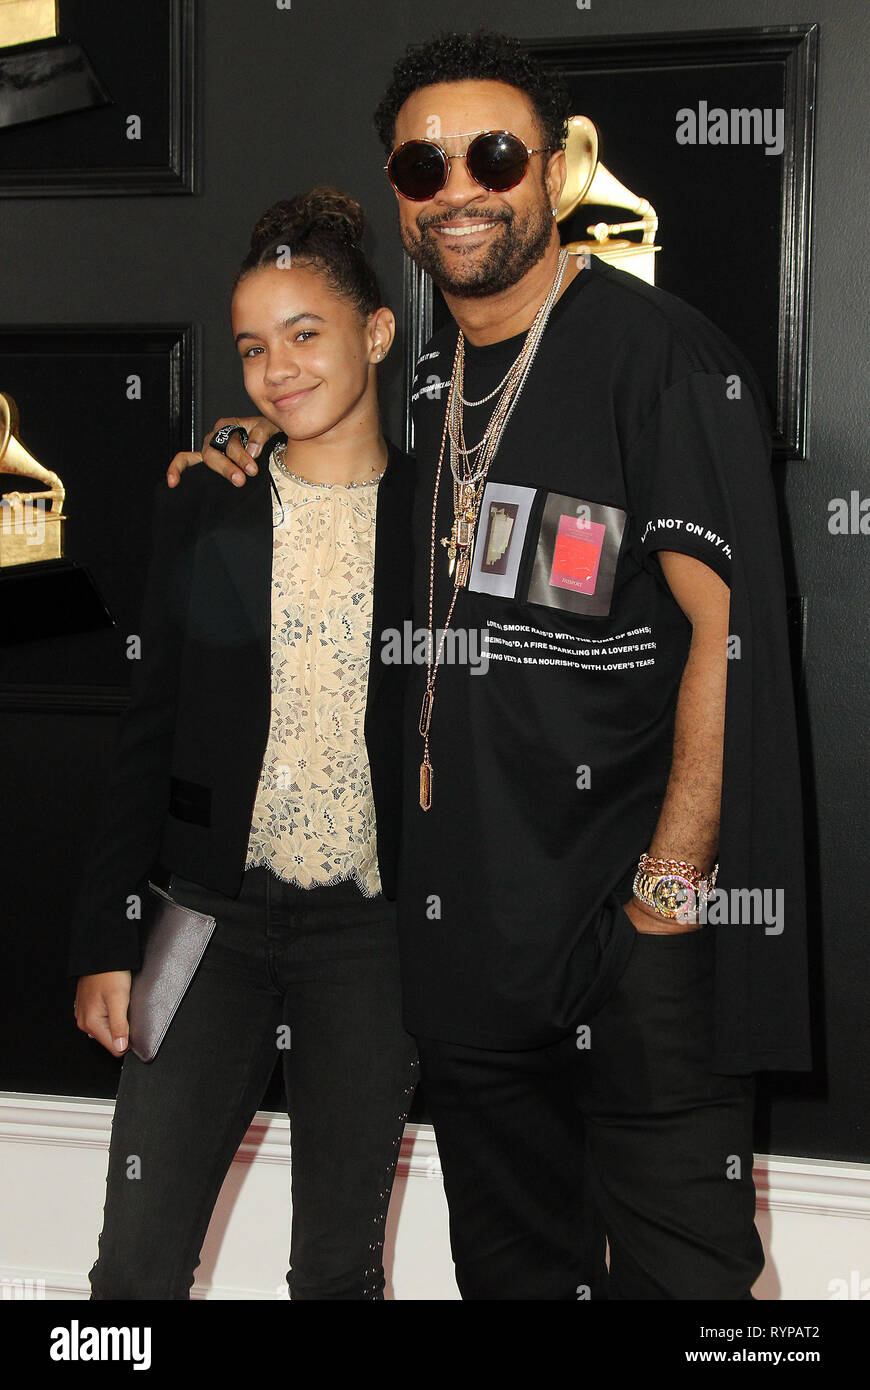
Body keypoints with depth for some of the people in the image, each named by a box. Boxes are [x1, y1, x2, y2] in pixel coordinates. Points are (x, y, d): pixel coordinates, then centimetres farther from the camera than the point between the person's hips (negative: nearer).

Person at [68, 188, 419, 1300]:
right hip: (216, 916, 1)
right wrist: (105, 939, 1)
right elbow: (152, 726, 5)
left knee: (340, 1268, 10)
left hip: (374, 931, 0)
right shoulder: (203, 509, 4)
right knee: (138, 1264, -2)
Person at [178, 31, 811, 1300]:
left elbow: (729, 628, -17)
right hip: (467, 910, 7)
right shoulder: (423, 376, 11)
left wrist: (673, 881, -19)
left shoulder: (661, 353, -12)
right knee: (508, 1260, 19)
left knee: (670, 1265, -1)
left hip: (633, 916, -7)